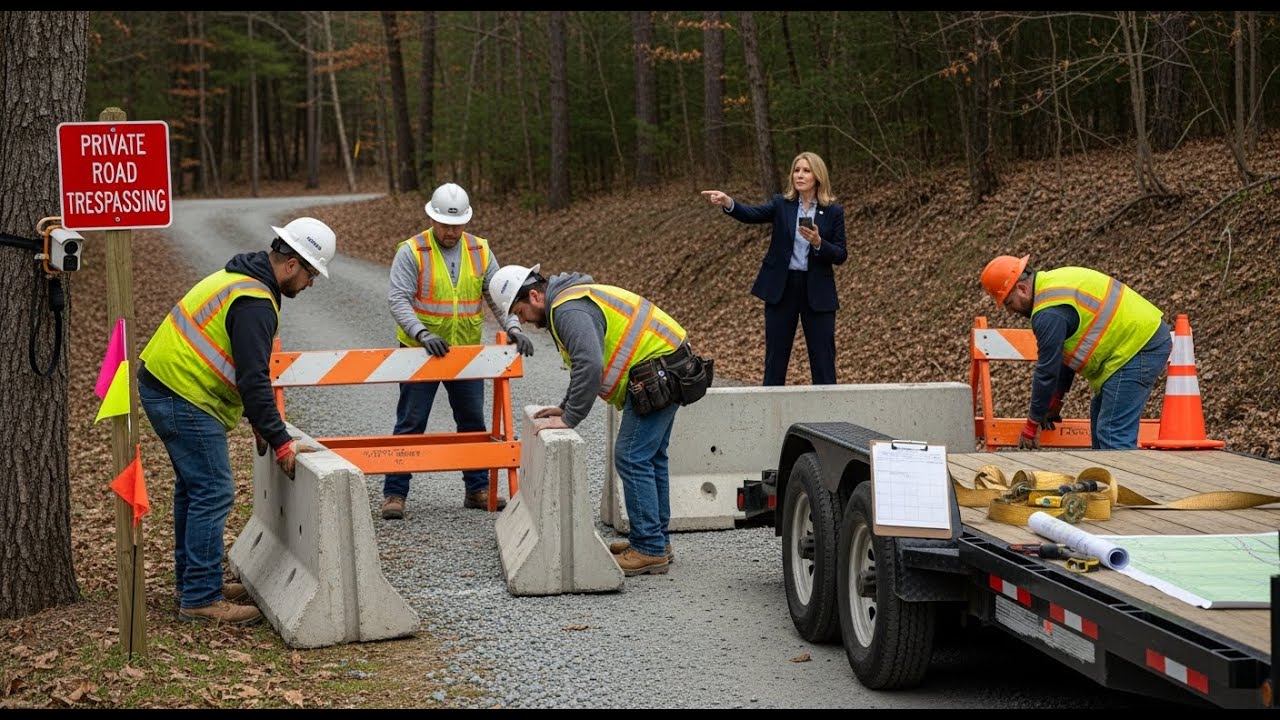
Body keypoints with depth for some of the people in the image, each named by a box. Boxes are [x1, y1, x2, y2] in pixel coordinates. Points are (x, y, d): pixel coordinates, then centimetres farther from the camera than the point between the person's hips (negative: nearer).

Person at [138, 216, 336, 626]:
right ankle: (201, 600, -5)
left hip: (161, 383, 11)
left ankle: (193, 582, 29)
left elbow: (247, 370, 23)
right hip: (185, 397, -11)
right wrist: (281, 442, -19)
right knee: (214, 493, -8)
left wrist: (257, 420, 23)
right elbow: (253, 379, -24)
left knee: (194, 487, 19)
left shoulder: (238, 278, 14)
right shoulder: (255, 303, -20)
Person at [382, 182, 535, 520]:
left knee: (473, 423, 11)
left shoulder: (480, 252, 2)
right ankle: (394, 493, 5)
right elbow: (399, 300, -17)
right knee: (410, 425, -1)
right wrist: (422, 334, -32)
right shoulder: (412, 252, -10)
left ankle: (478, 489, 22)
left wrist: (512, 328, -17)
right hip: (421, 352, -4)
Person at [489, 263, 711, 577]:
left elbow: (589, 366, -30)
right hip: (670, 368, 11)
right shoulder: (571, 297, 18)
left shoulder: (569, 309, -18)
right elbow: (587, 362, 28)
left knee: (631, 458, -8)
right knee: (650, 457, 17)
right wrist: (566, 407, 20)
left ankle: (649, 551, -6)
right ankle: (658, 541, 25)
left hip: (656, 375, -11)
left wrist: (570, 418, -22)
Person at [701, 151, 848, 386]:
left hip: (817, 291, -1)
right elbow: (751, 214, -14)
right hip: (781, 288, 1)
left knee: (823, 358, 1)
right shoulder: (782, 204, 3)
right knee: (775, 357, 6)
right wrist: (727, 203, -34)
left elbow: (840, 256, -1)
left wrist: (818, 242, -20)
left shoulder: (833, 212, 1)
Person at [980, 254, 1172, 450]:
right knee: (1100, 416, 21)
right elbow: (1064, 352, 20)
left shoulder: (1049, 313, -20)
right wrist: (1055, 399, 23)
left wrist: (1032, 424, -3)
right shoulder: (1053, 283, 13)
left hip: (1139, 349, -11)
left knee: (1113, 434, -13)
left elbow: (1047, 370, -14)